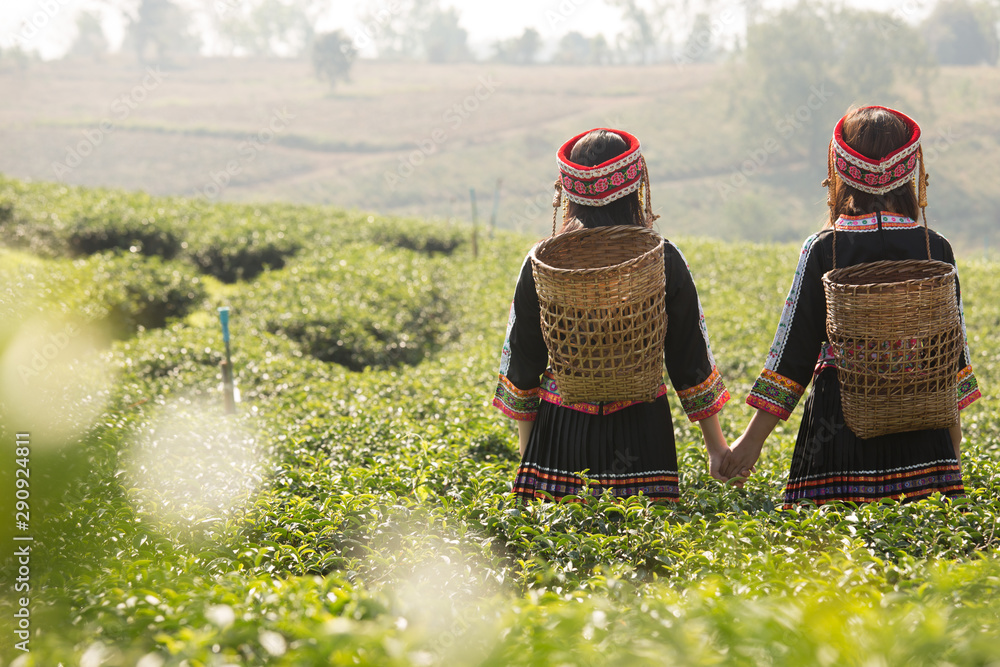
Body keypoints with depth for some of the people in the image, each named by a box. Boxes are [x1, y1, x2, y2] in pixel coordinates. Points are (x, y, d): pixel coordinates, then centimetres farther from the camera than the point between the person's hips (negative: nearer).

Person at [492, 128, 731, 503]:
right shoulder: (664, 260, -2)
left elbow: (522, 363, 5)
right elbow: (690, 361, 3)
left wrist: (526, 452, 17)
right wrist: (717, 447, 13)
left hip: (561, 430, 0)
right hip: (641, 427, 0)